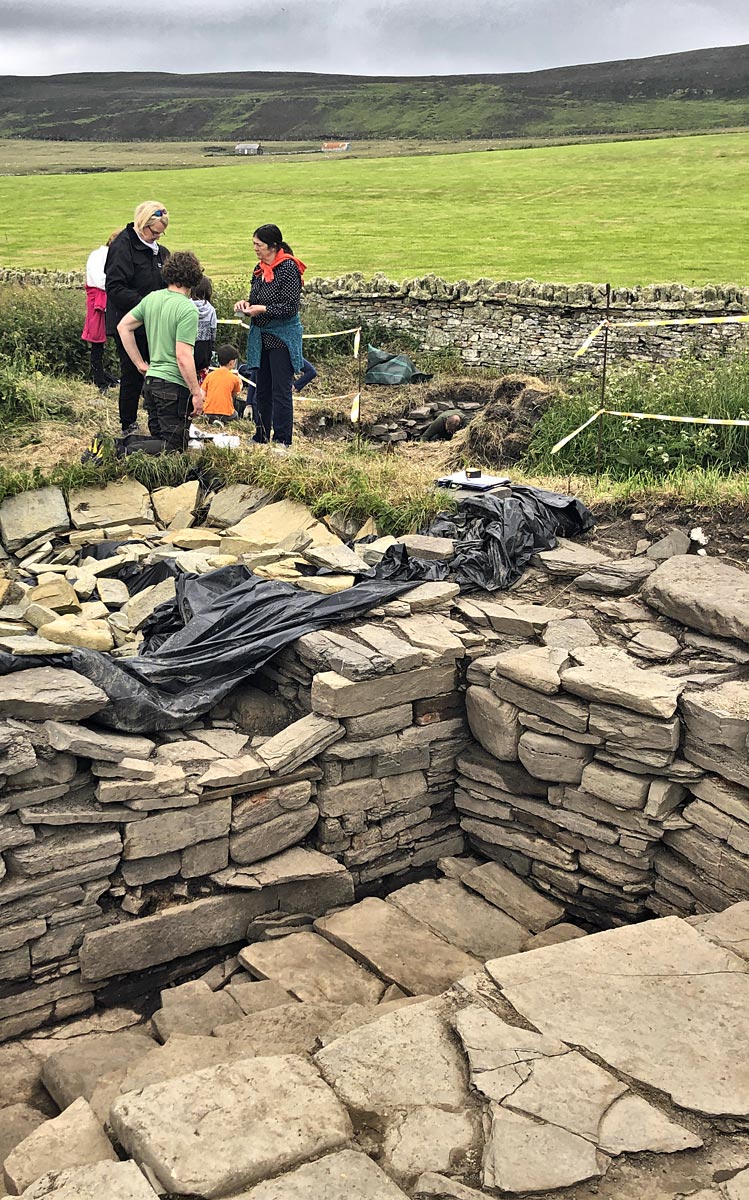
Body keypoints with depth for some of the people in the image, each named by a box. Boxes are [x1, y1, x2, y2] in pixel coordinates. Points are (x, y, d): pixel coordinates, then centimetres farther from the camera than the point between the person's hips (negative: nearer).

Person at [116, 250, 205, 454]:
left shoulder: (151, 298, 7)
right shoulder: (188, 310, -16)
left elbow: (123, 327, 15)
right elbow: (183, 356, -21)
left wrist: (140, 364, 18)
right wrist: (197, 392, -14)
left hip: (151, 379, 8)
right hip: (173, 384, -8)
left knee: (159, 438, 19)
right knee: (174, 446, -1)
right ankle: (123, 452, -20)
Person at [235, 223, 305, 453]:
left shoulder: (288, 268, -13)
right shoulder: (260, 269, 11)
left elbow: (291, 307, -17)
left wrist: (263, 309, -18)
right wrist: (246, 303, 0)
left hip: (282, 336, -8)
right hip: (260, 335, 8)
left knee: (281, 390, -6)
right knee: (262, 389, 12)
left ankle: (282, 441, -1)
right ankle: (261, 438, 20)